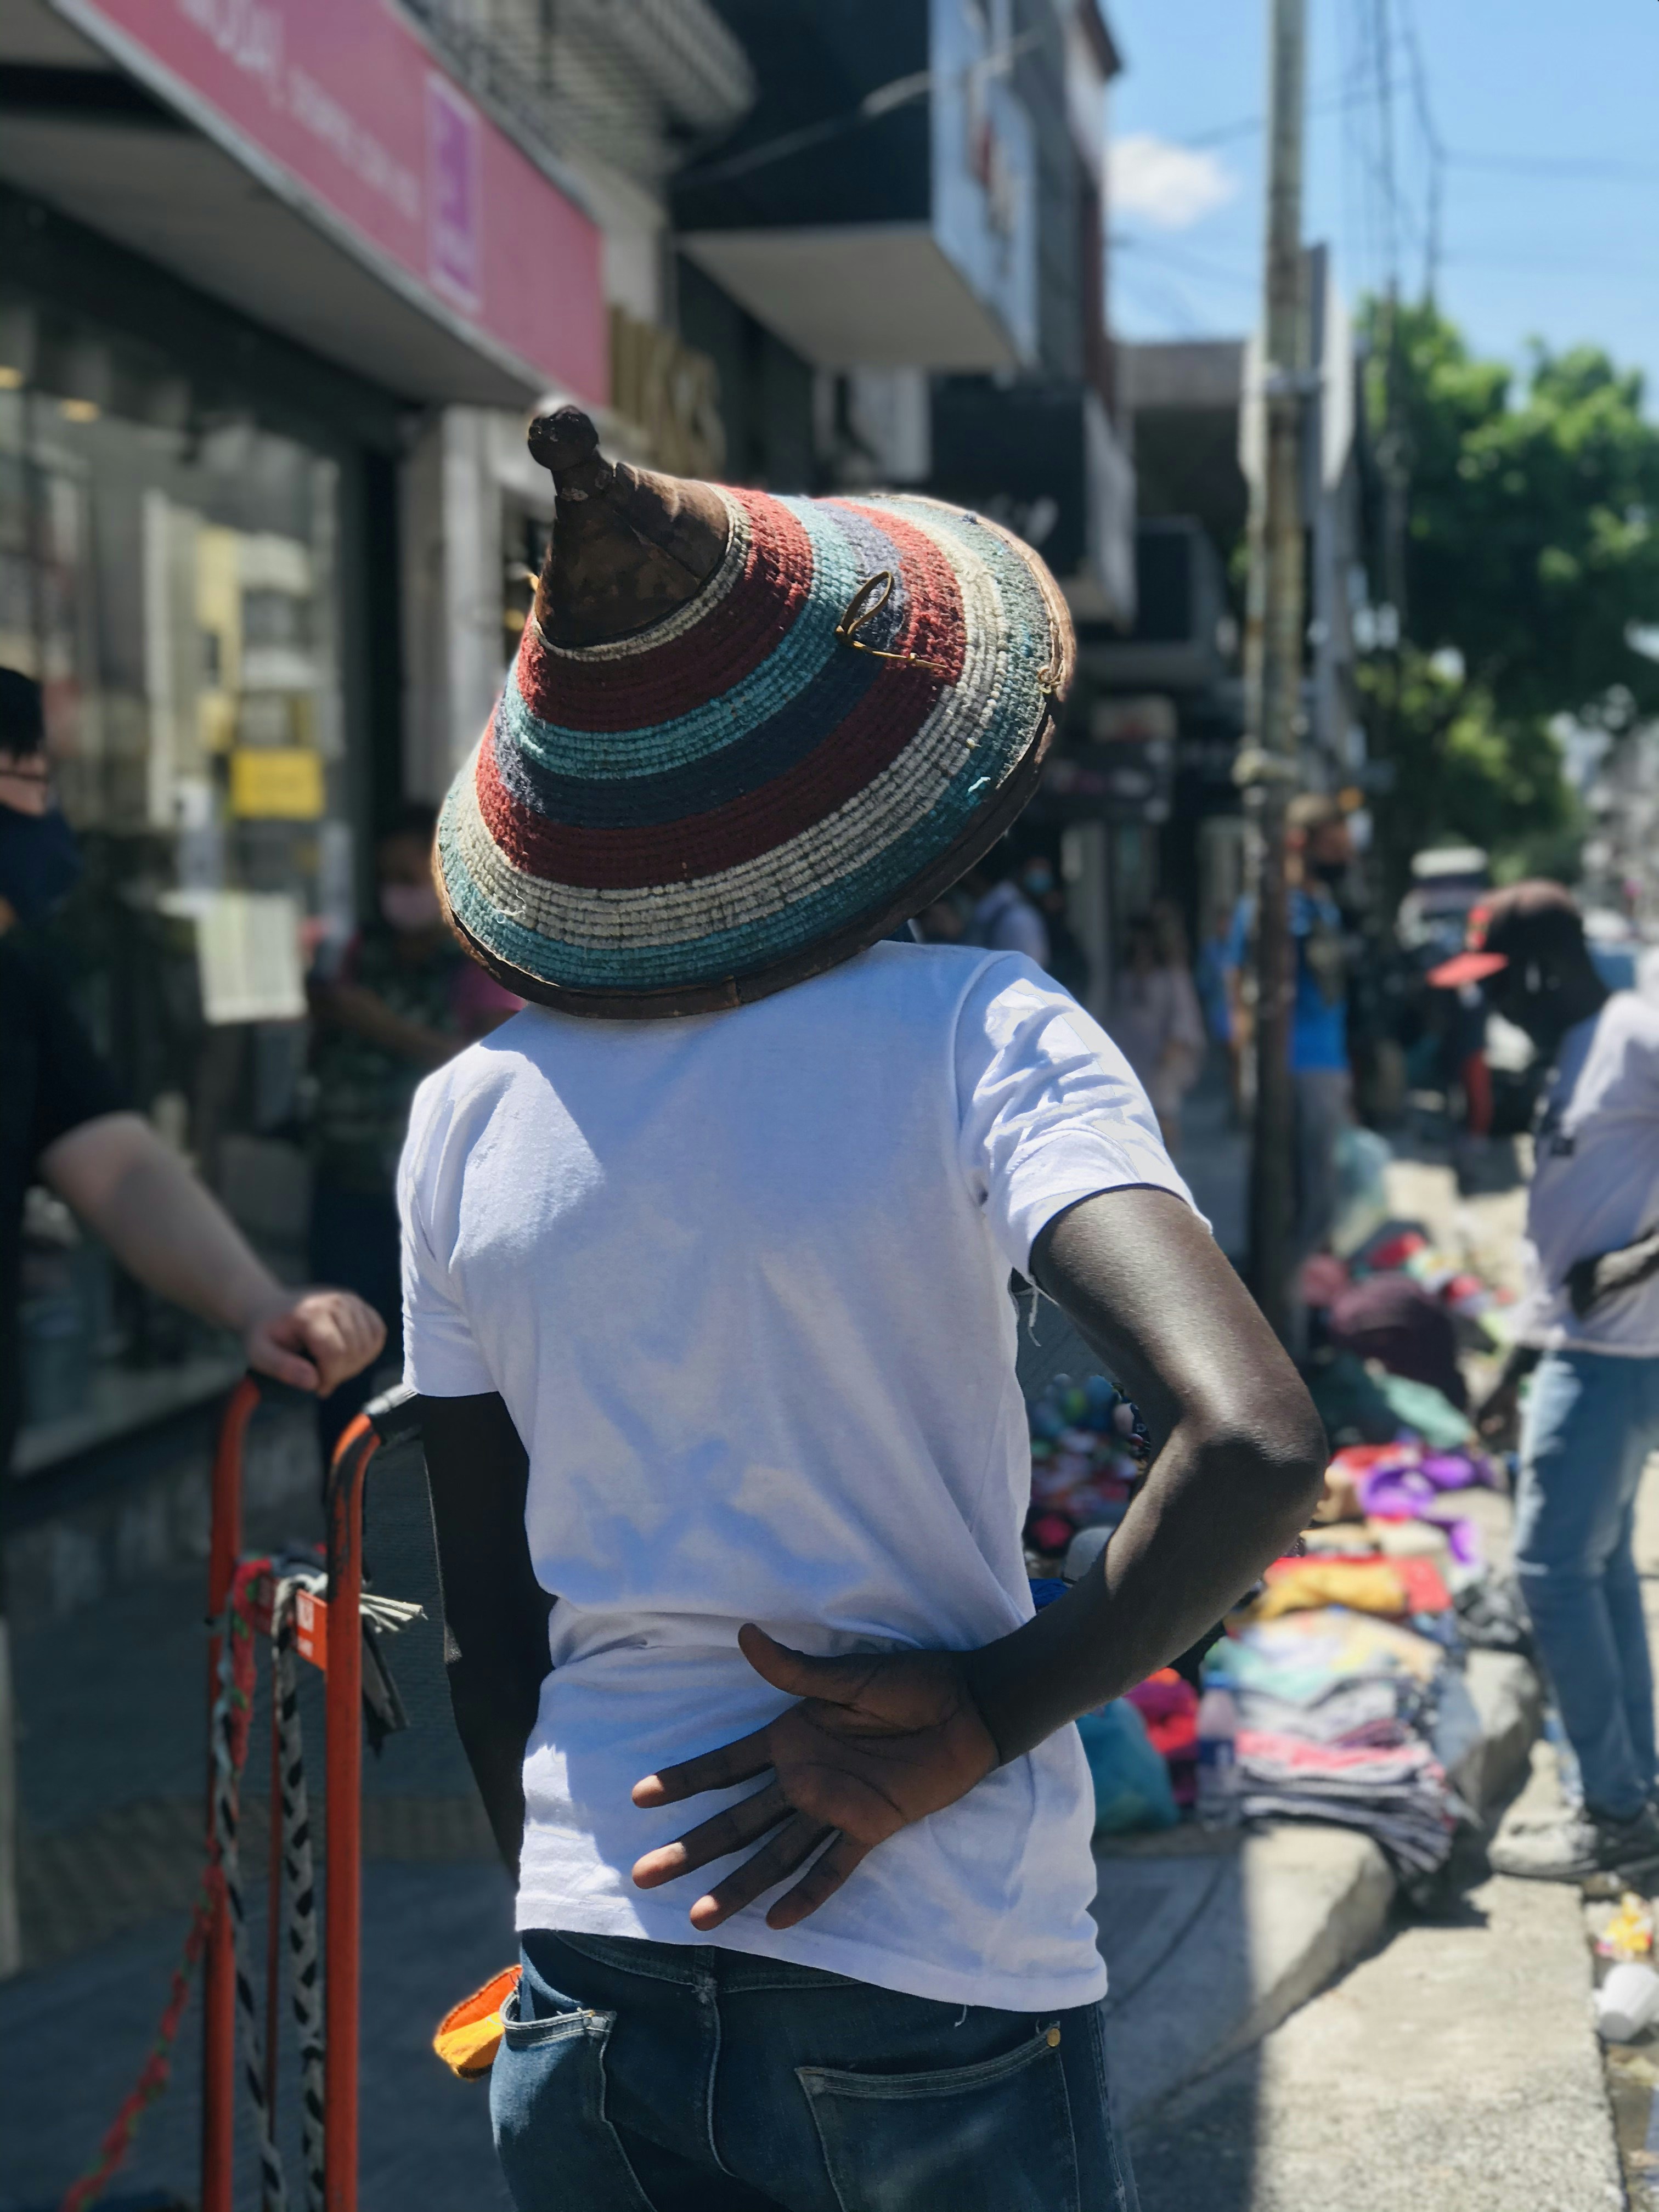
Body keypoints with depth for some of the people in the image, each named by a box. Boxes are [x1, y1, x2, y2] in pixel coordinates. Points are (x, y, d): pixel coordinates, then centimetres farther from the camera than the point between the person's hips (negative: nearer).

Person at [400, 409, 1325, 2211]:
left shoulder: (466, 1121, 0)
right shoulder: (972, 1033, -12)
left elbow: (488, 1640, 6)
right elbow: (1256, 1445, -25)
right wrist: (970, 1725, -14)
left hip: (589, 1998, 3)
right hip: (941, 2002, -2)